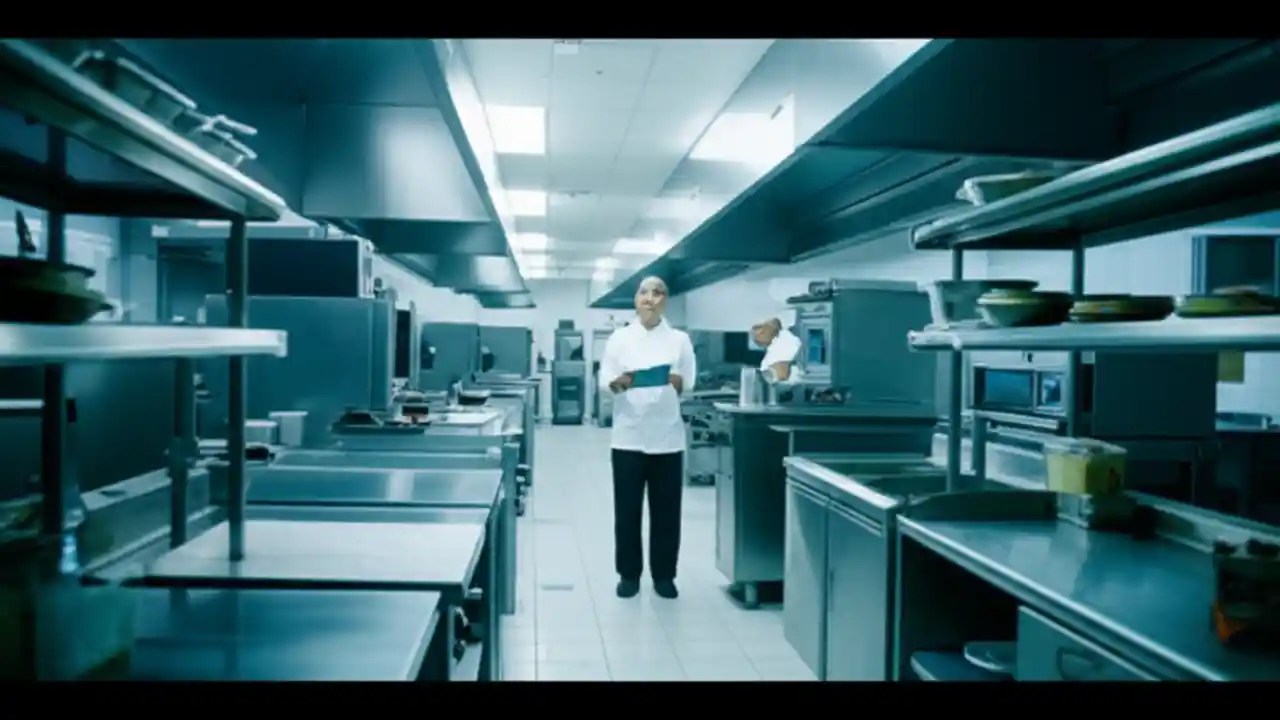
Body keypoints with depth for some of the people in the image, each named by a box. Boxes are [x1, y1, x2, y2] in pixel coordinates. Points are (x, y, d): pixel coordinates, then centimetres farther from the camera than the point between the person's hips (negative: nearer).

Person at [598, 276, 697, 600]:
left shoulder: (679, 339, 6)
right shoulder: (620, 337, 4)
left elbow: (690, 385, 2)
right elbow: (604, 381, -1)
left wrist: (677, 382, -19)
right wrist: (619, 383, -22)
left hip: (666, 437, 1)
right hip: (628, 435, 0)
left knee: (666, 510, 6)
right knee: (627, 509, 4)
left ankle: (664, 575, 20)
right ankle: (629, 574, 18)